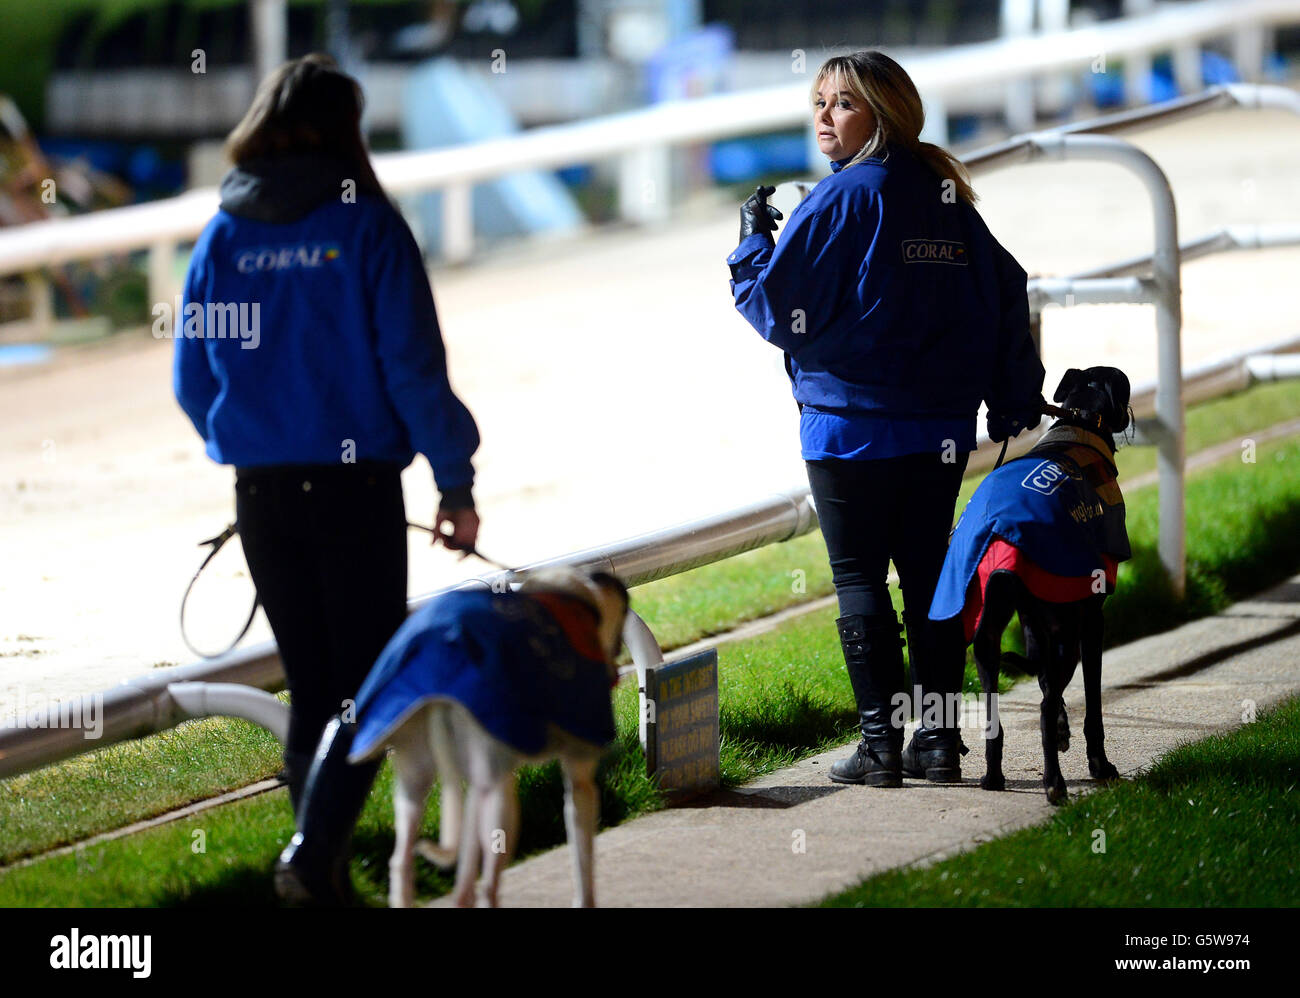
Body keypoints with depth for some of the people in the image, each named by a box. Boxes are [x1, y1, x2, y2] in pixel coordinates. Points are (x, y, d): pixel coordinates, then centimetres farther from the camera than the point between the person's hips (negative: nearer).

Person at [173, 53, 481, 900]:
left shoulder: (223, 237, 5)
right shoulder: (366, 226, -7)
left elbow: (193, 380, 9)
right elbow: (413, 368, -9)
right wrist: (456, 483, -2)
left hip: (261, 490, 4)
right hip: (357, 484, -4)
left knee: (311, 687, 15)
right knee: (369, 685, -1)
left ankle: (325, 868, 16)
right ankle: (316, 846, -21)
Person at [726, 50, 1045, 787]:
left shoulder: (841, 200, -11)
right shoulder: (948, 197, 9)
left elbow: (778, 307, -11)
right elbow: (1006, 293, 12)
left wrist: (753, 239, 6)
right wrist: (1014, 403, 18)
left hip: (852, 428, -6)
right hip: (940, 432, 6)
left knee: (859, 579, 0)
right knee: (930, 574, 11)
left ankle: (881, 745, -2)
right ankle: (939, 740, 11)